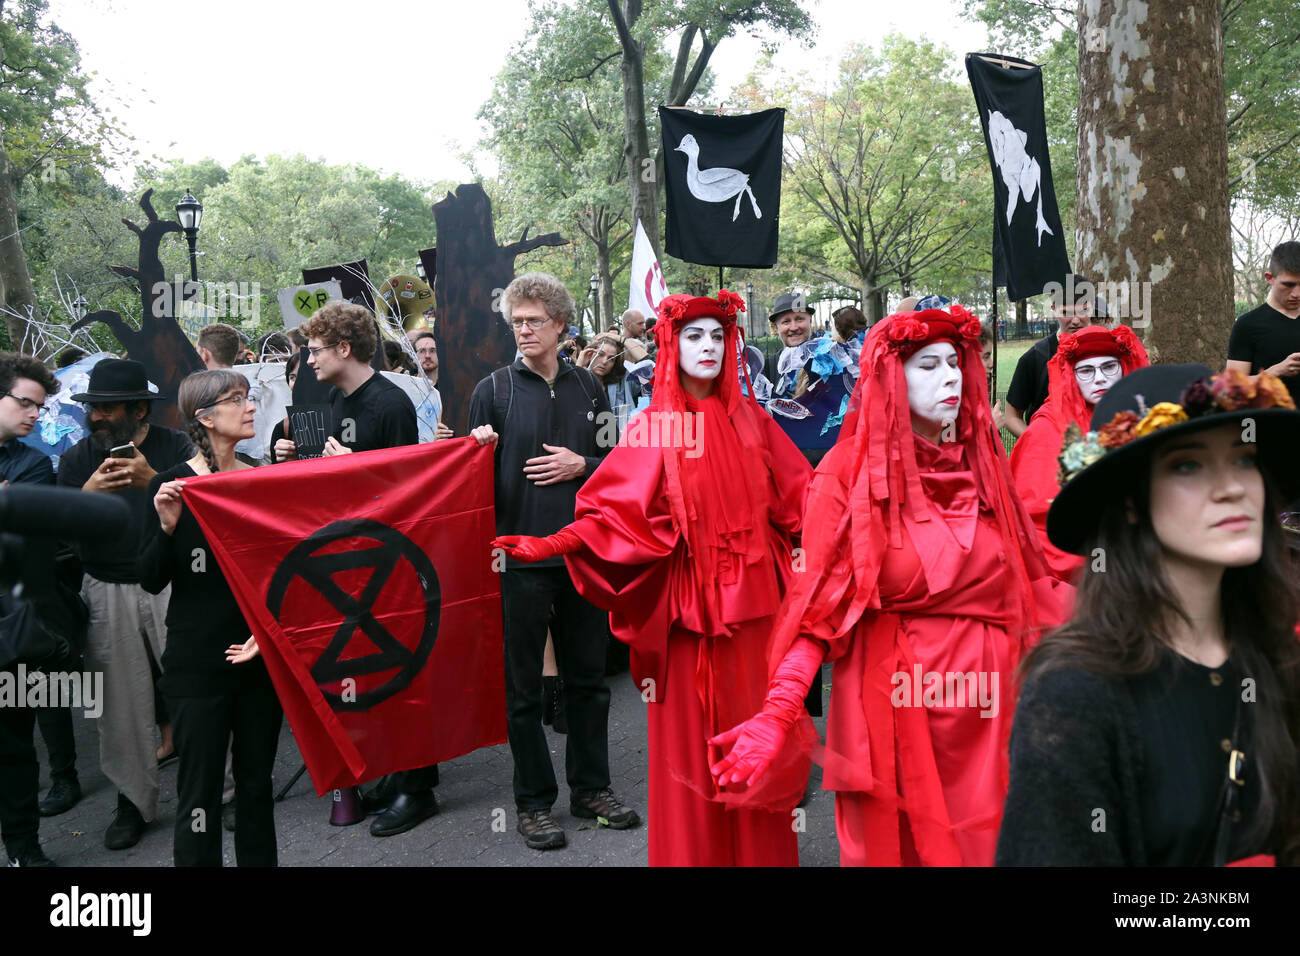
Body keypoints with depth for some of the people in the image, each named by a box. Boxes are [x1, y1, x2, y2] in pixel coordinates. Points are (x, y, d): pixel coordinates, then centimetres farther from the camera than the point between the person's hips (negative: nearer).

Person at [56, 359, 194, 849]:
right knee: (122, 700, 6)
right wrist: (87, 495, -18)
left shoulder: (174, 446, 0)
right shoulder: (76, 458, 8)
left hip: (172, 584, -2)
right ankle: (133, 800, 21)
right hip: (108, 594, 3)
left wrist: (153, 481, -25)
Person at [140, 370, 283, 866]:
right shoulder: (171, 485, -7)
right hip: (197, 663, -3)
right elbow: (151, 580, -7)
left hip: (260, 655, 4)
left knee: (256, 783, 14)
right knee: (200, 791, 5)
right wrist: (168, 526, -23)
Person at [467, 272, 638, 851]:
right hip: (519, 553, -3)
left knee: (588, 677, 13)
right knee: (524, 687, 5)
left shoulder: (588, 388, 8)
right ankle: (534, 801, 19)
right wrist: (479, 450, -20)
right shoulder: (493, 391, -1)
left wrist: (580, 465, -7)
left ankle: (591, 787, 28)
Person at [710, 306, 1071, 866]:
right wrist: (777, 713, -22)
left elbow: (1026, 587, 10)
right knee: (894, 842, 10)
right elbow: (820, 608, -11)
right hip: (892, 700, -3)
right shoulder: (851, 473, -6)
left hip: (983, 705, 4)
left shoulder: (981, 463, 7)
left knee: (979, 841, 12)